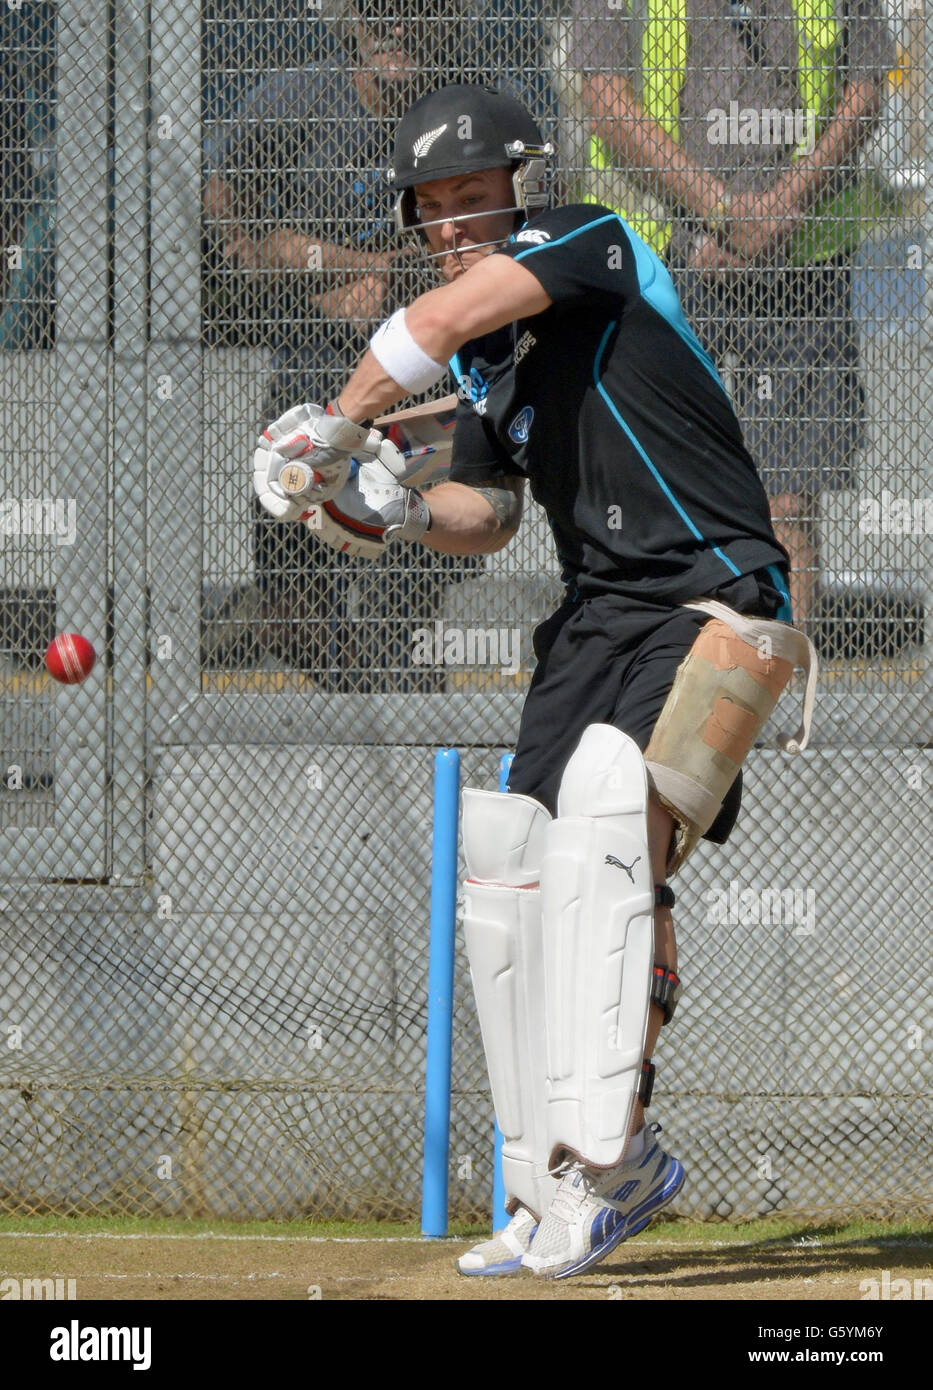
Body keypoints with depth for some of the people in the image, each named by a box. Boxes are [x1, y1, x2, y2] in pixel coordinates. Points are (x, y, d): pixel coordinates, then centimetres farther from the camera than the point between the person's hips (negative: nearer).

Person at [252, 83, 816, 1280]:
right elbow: (488, 515, 19)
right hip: (596, 619, 9)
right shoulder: (488, 350, 13)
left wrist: (333, 429, -16)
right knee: (508, 891, 3)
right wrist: (401, 513, -1)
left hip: (715, 608, -9)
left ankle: (594, 1158, -33)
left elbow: (436, 321, -25)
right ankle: (553, 1190, 11)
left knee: (602, 844, -28)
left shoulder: (591, 243, -10)